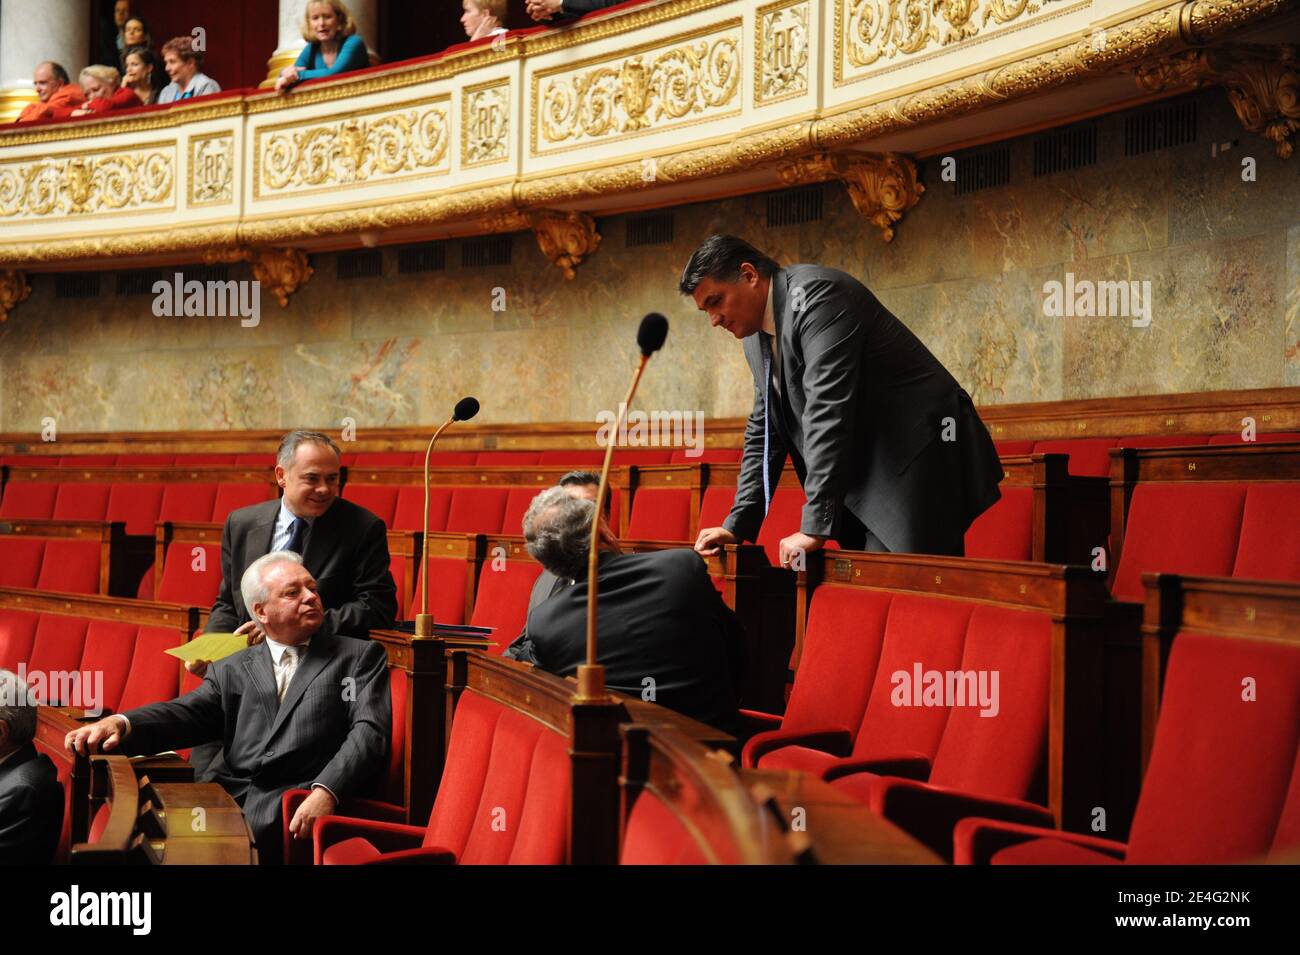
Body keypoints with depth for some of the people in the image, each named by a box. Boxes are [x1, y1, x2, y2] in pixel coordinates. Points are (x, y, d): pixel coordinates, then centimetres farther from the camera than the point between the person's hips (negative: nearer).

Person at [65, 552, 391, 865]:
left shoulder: (361, 656, 14)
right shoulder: (231, 669, 24)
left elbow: (369, 731, 0)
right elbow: (188, 713, 9)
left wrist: (326, 792, -20)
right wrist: (120, 723, -13)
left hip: (296, 806, -4)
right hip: (232, 796, 4)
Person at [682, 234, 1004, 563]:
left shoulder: (815, 293, -17)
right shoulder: (756, 337, 13)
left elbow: (828, 413, -24)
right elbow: (763, 433, 20)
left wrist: (814, 528, -27)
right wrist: (737, 525, 10)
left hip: (917, 459, -9)